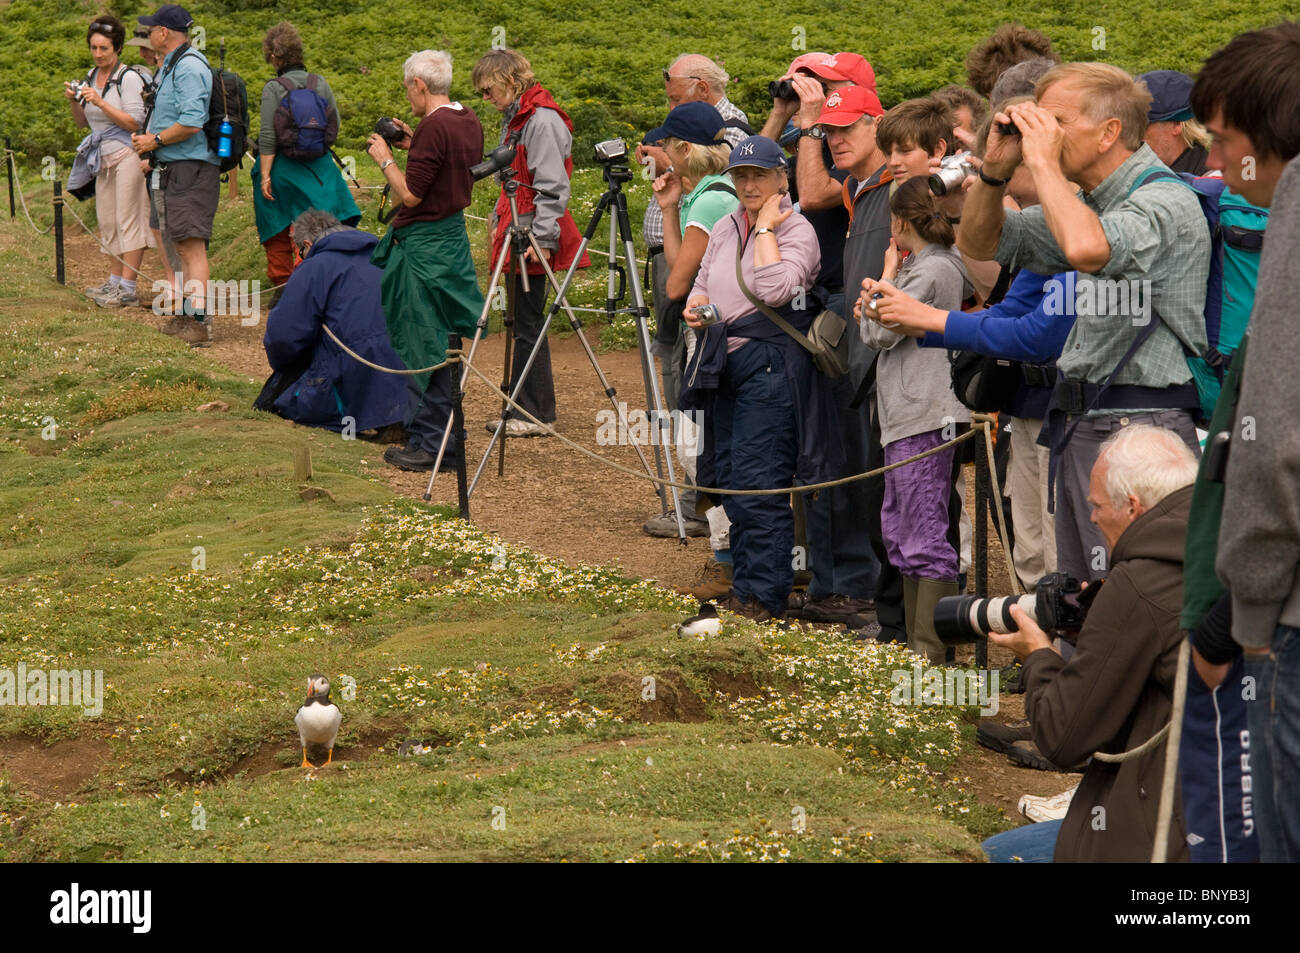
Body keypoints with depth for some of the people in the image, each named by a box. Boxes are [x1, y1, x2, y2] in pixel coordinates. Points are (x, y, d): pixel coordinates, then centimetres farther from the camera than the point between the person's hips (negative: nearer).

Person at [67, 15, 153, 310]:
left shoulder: (129, 78, -11)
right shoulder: (92, 77, 13)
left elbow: (134, 122, -16)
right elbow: (82, 121, 19)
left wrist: (100, 102, -21)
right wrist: (74, 101, -1)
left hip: (127, 154, -8)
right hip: (103, 158, 8)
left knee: (128, 220, -7)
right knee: (108, 222, 10)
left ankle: (128, 289, -7)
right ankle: (114, 281, 18)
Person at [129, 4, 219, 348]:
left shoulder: (189, 67, -15)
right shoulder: (169, 67, 19)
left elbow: (191, 123, -25)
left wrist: (155, 140, -13)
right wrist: (146, 138, 13)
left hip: (190, 168, -11)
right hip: (172, 169, 11)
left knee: (191, 244, -15)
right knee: (182, 246, 14)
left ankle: (199, 320, -20)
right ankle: (185, 315, 21)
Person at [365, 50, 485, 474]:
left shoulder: (433, 128, -20)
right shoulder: (469, 122, 8)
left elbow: (410, 195, -20)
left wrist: (385, 158, -7)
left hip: (423, 246, -9)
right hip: (454, 237, 9)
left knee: (421, 347, -3)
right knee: (443, 346, 17)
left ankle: (431, 444, 0)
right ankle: (450, 437, 24)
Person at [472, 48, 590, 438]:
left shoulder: (543, 120, -14)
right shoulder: (514, 118, 16)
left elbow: (553, 187, -19)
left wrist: (542, 237, -22)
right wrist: (499, 222, 21)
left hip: (533, 240, -10)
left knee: (527, 325, -6)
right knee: (522, 324, 11)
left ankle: (535, 414, -2)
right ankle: (522, 409, 15)